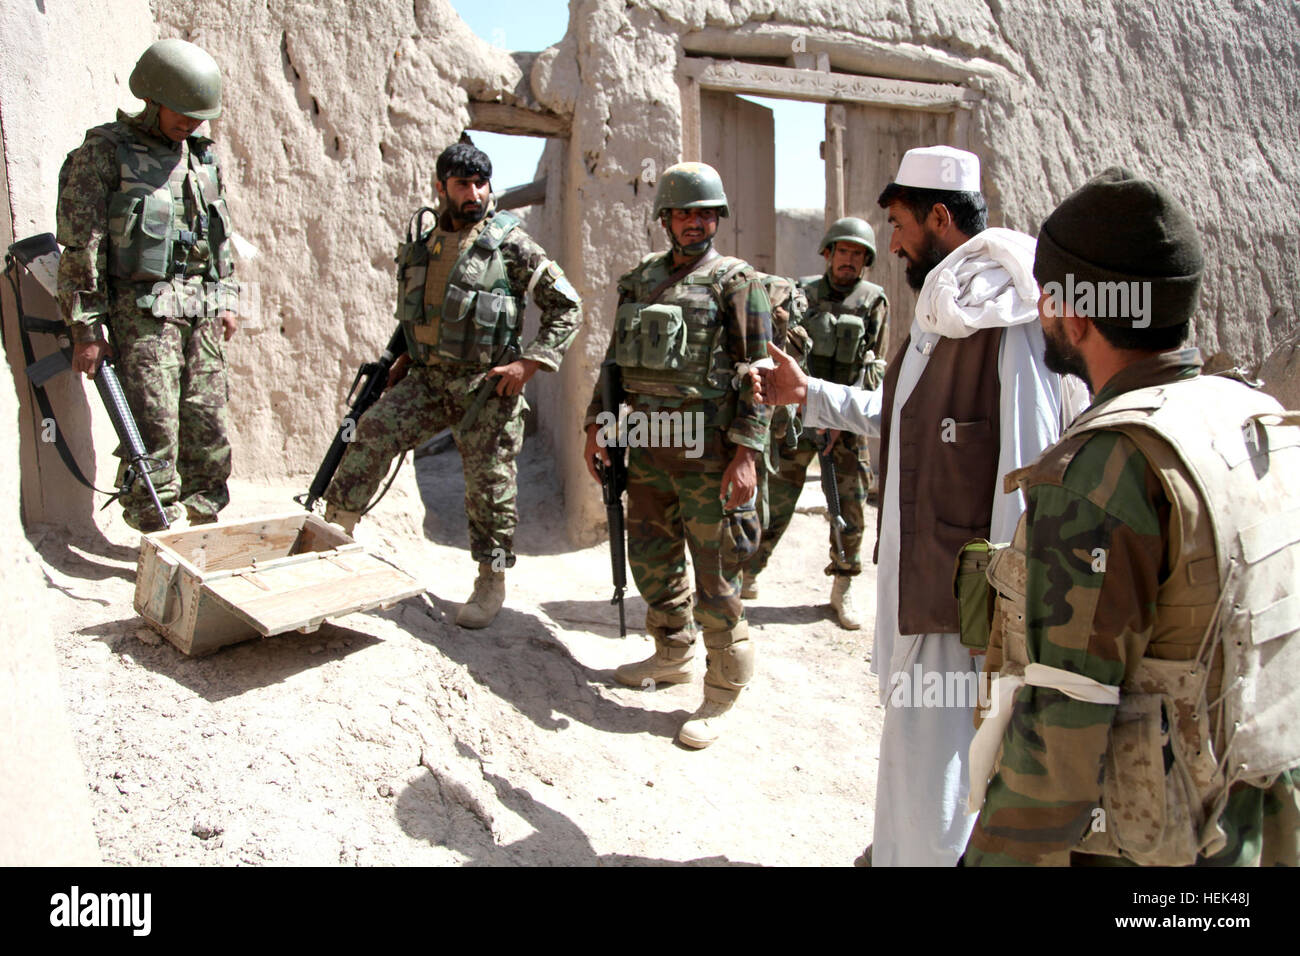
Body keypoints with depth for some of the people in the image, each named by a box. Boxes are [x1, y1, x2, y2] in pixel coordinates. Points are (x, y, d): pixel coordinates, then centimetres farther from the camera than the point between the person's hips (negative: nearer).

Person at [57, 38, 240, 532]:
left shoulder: (201, 154, 15)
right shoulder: (103, 151, -2)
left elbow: (222, 235, 22)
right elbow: (80, 245, -5)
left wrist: (228, 298, 16)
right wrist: (86, 327, -9)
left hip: (202, 308, 5)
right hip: (142, 310, -5)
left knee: (208, 422, 6)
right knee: (155, 425, -7)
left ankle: (203, 520, 18)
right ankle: (160, 533, 0)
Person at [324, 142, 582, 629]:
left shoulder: (509, 243, -8)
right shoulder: (420, 238, 8)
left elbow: (566, 306, -6)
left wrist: (529, 362, -14)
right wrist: (408, 356, 15)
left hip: (486, 385, -4)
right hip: (428, 377, 4)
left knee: (489, 479, 1)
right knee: (373, 432, -11)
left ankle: (492, 582, 17)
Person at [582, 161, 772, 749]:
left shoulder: (737, 282, -3)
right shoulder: (639, 280, 14)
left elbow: (756, 372, -10)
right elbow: (616, 358, 19)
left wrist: (746, 453, -18)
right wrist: (596, 423, 11)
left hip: (707, 452, -6)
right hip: (647, 447, 6)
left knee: (715, 574, -1)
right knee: (650, 558, 16)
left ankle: (723, 691, 13)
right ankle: (672, 656, 37)